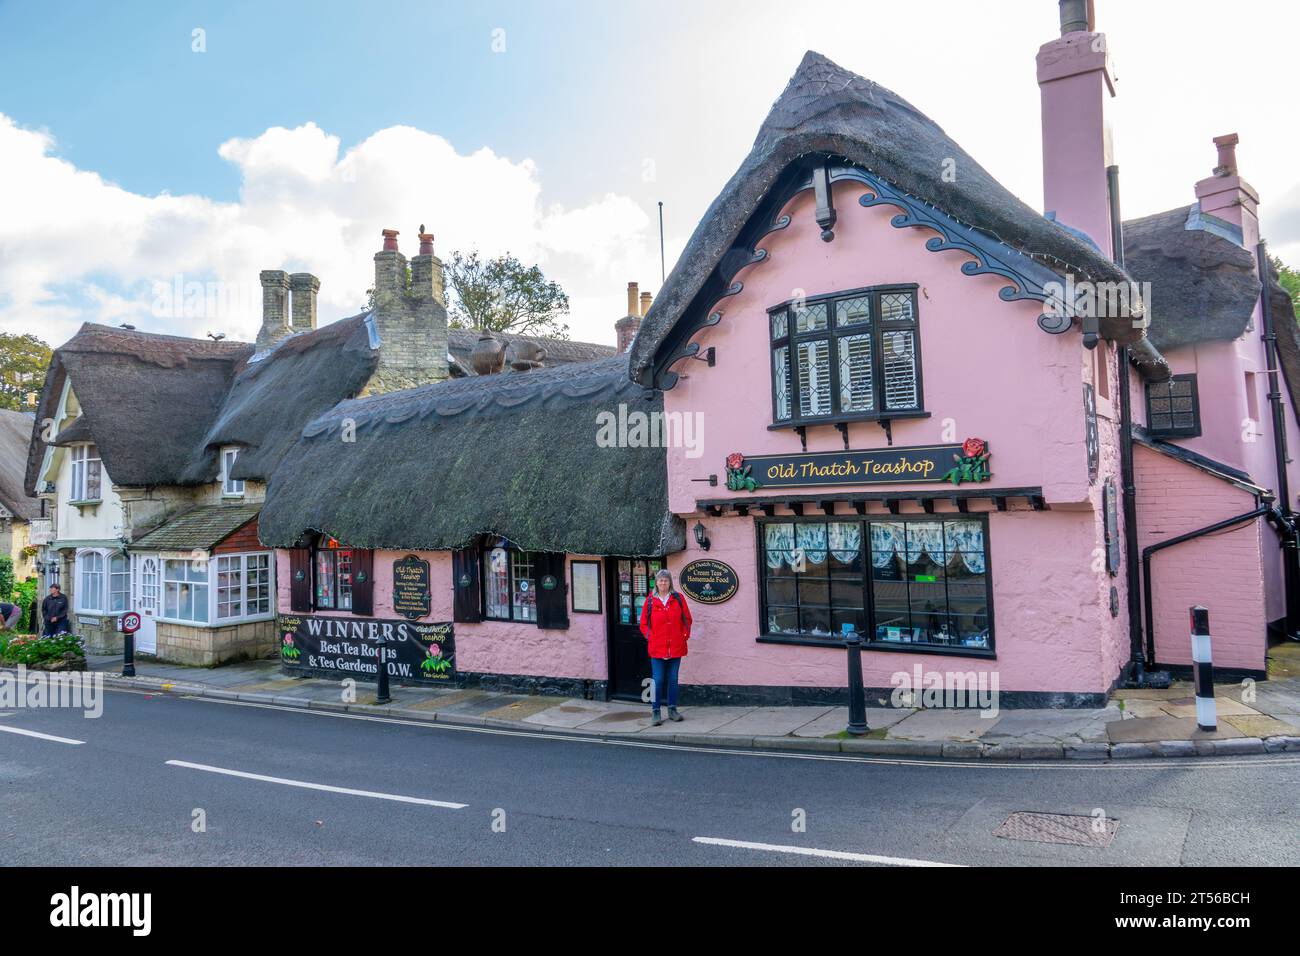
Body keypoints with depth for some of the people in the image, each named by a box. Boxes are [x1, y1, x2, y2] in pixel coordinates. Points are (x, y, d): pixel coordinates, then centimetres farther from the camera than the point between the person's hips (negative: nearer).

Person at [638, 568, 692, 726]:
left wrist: (685, 635, 1)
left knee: (673, 679, 10)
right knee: (658, 680, -3)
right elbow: (644, 623, 6)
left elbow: (687, 619, 10)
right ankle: (655, 712, 6)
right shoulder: (650, 600, 0)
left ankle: (672, 710, 21)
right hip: (657, 648, -2)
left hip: (676, 647, 2)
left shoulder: (678, 598, 4)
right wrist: (650, 636, -5)